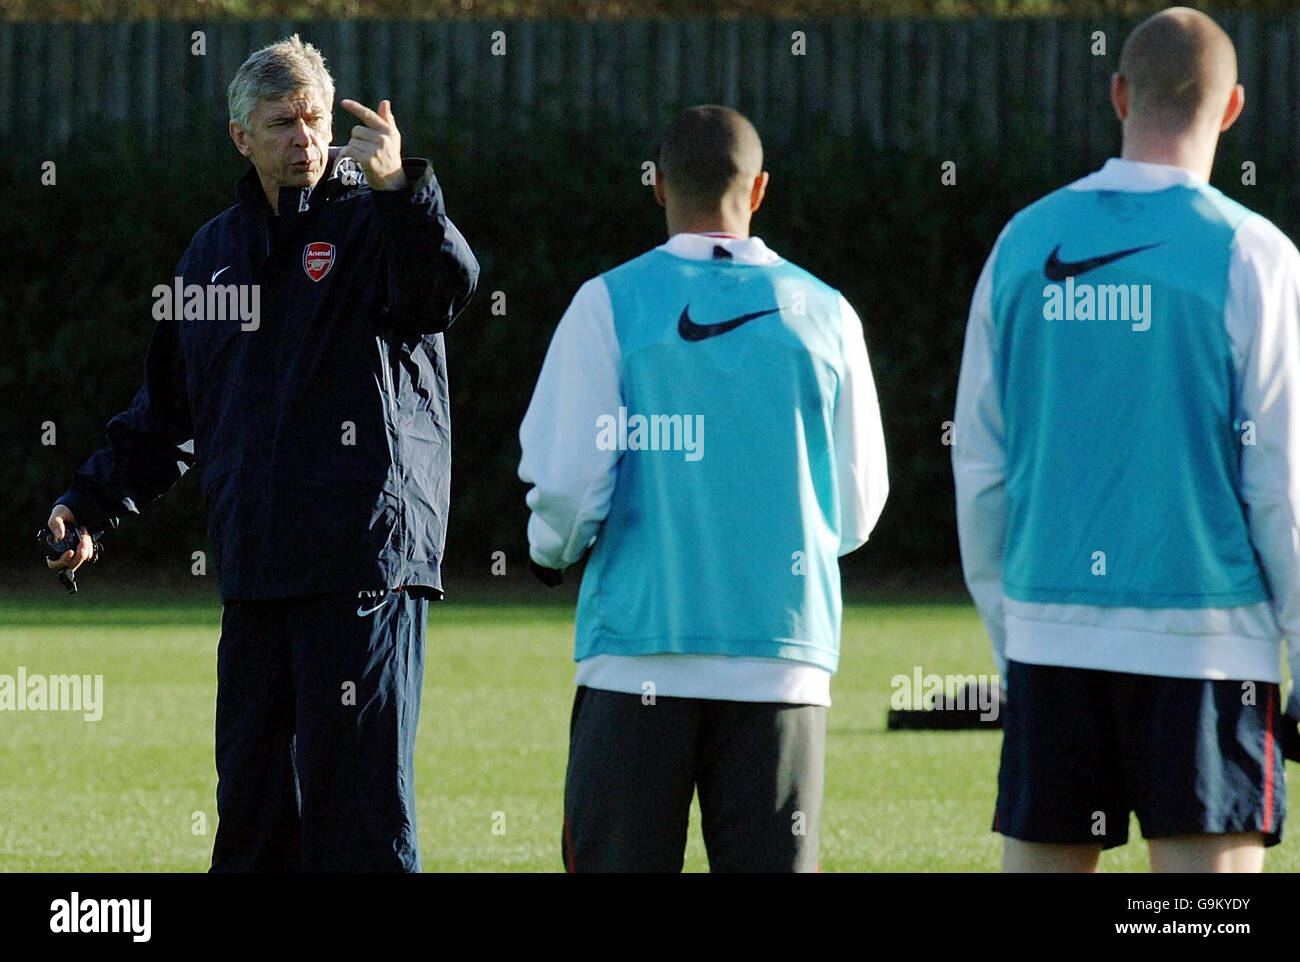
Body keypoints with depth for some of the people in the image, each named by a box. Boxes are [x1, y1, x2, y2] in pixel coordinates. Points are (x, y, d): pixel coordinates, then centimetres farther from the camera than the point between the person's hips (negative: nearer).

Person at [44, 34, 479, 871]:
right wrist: (91, 502, 21)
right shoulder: (217, 251, 18)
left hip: (365, 561, -6)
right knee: (252, 800, 8)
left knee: (358, 801, -10)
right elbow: (167, 408, 27)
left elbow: (442, 290, -25)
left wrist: (398, 187, -40)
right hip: (255, 567, 6)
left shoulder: (372, 223, -1)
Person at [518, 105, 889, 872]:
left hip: (640, 652, -2)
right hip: (781, 660, 2)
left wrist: (553, 550, 16)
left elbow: (568, 485, -6)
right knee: (771, 861, 2)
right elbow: (857, 512, 10)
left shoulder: (612, 304, -3)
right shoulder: (825, 315, 5)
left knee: (615, 861, 2)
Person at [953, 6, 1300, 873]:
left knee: (1042, 862, 7)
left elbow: (979, 467, 10)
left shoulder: (1025, 243, 7)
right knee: (1209, 867, -2)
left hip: (1050, 630, 4)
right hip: (1203, 637, -4)